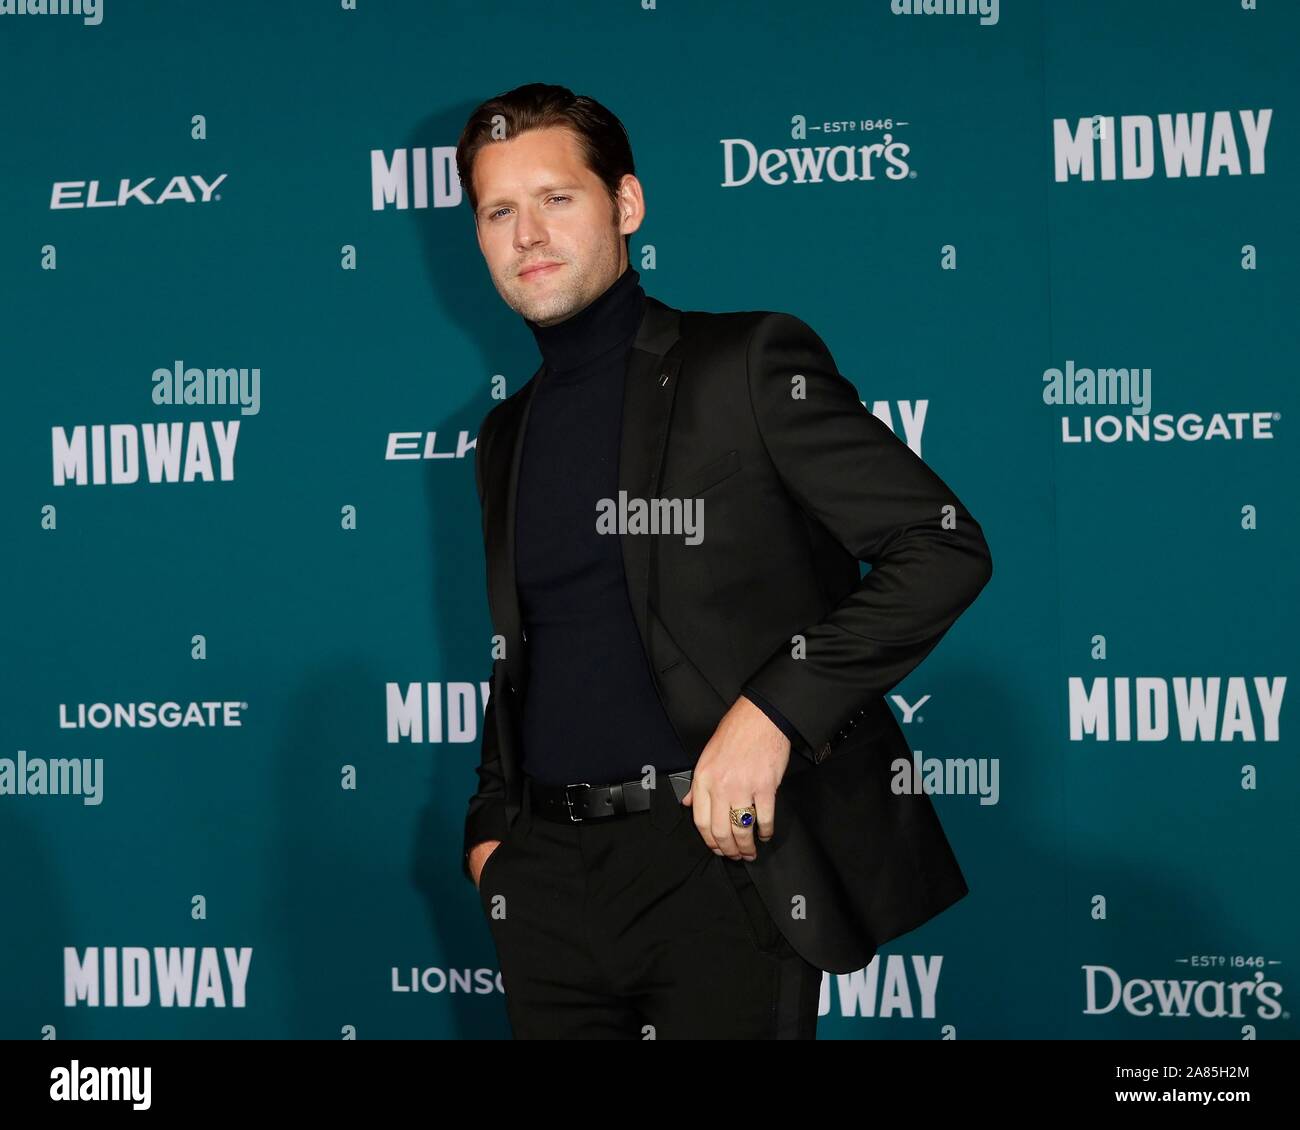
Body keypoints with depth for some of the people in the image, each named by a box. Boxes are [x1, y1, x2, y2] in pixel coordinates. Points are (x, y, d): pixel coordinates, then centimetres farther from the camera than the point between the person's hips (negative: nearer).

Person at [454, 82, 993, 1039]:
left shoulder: (747, 363, -3)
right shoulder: (506, 437, 17)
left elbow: (945, 547, -9)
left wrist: (773, 709, -18)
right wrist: (491, 820, 11)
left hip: (717, 857, -5)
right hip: (548, 877, 6)